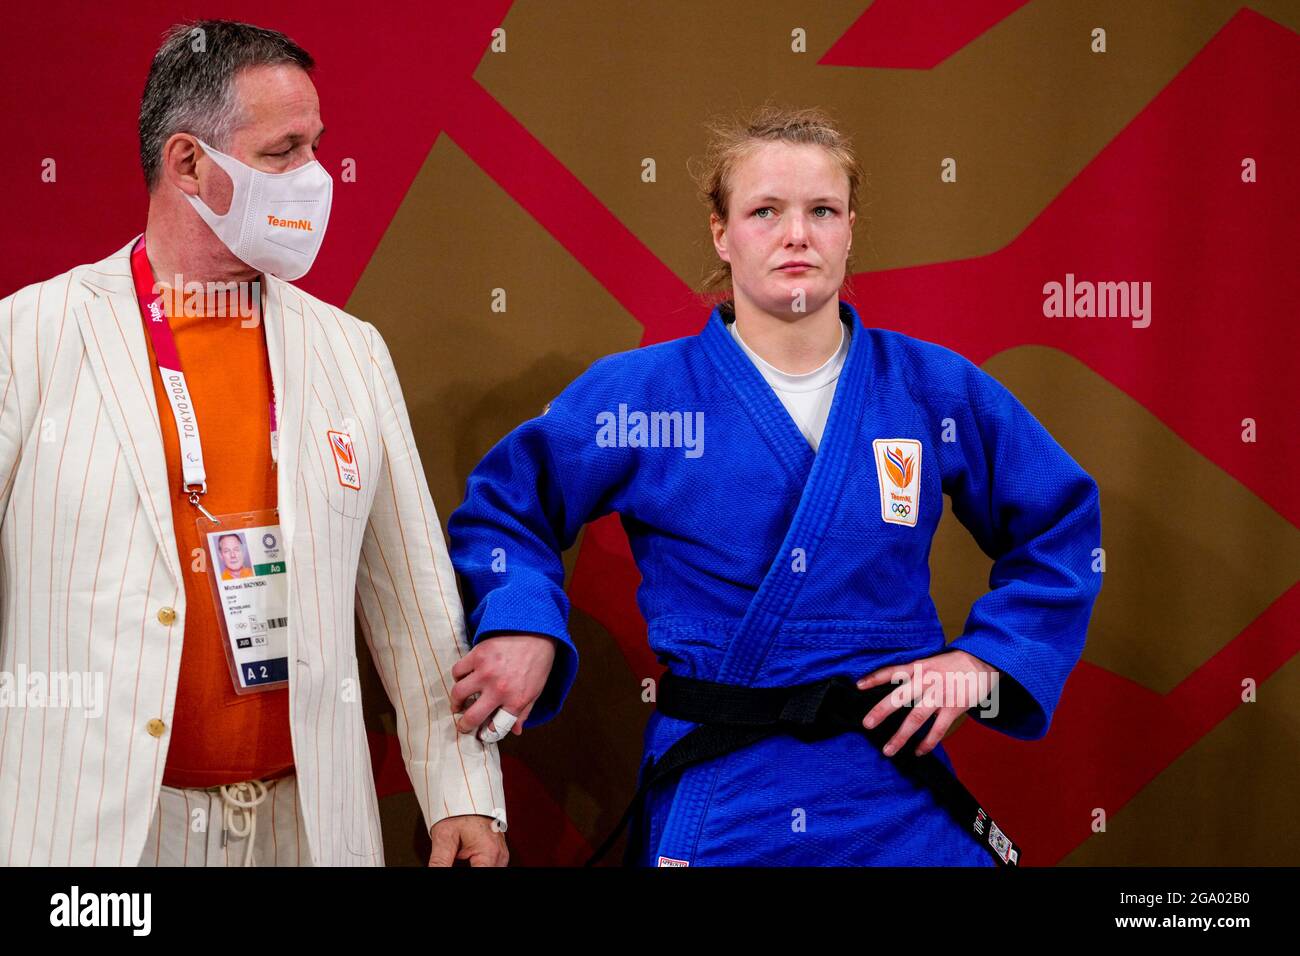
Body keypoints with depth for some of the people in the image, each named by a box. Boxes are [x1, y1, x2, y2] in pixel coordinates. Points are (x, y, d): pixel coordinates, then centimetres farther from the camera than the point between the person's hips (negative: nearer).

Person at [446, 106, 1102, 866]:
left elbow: (1063, 529, 11)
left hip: (899, 797, 2)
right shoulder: (639, 393, -3)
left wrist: (983, 662, -1)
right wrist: (522, 626, -9)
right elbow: (504, 505, 8)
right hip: (715, 803, -1)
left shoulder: (937, 390, 0)